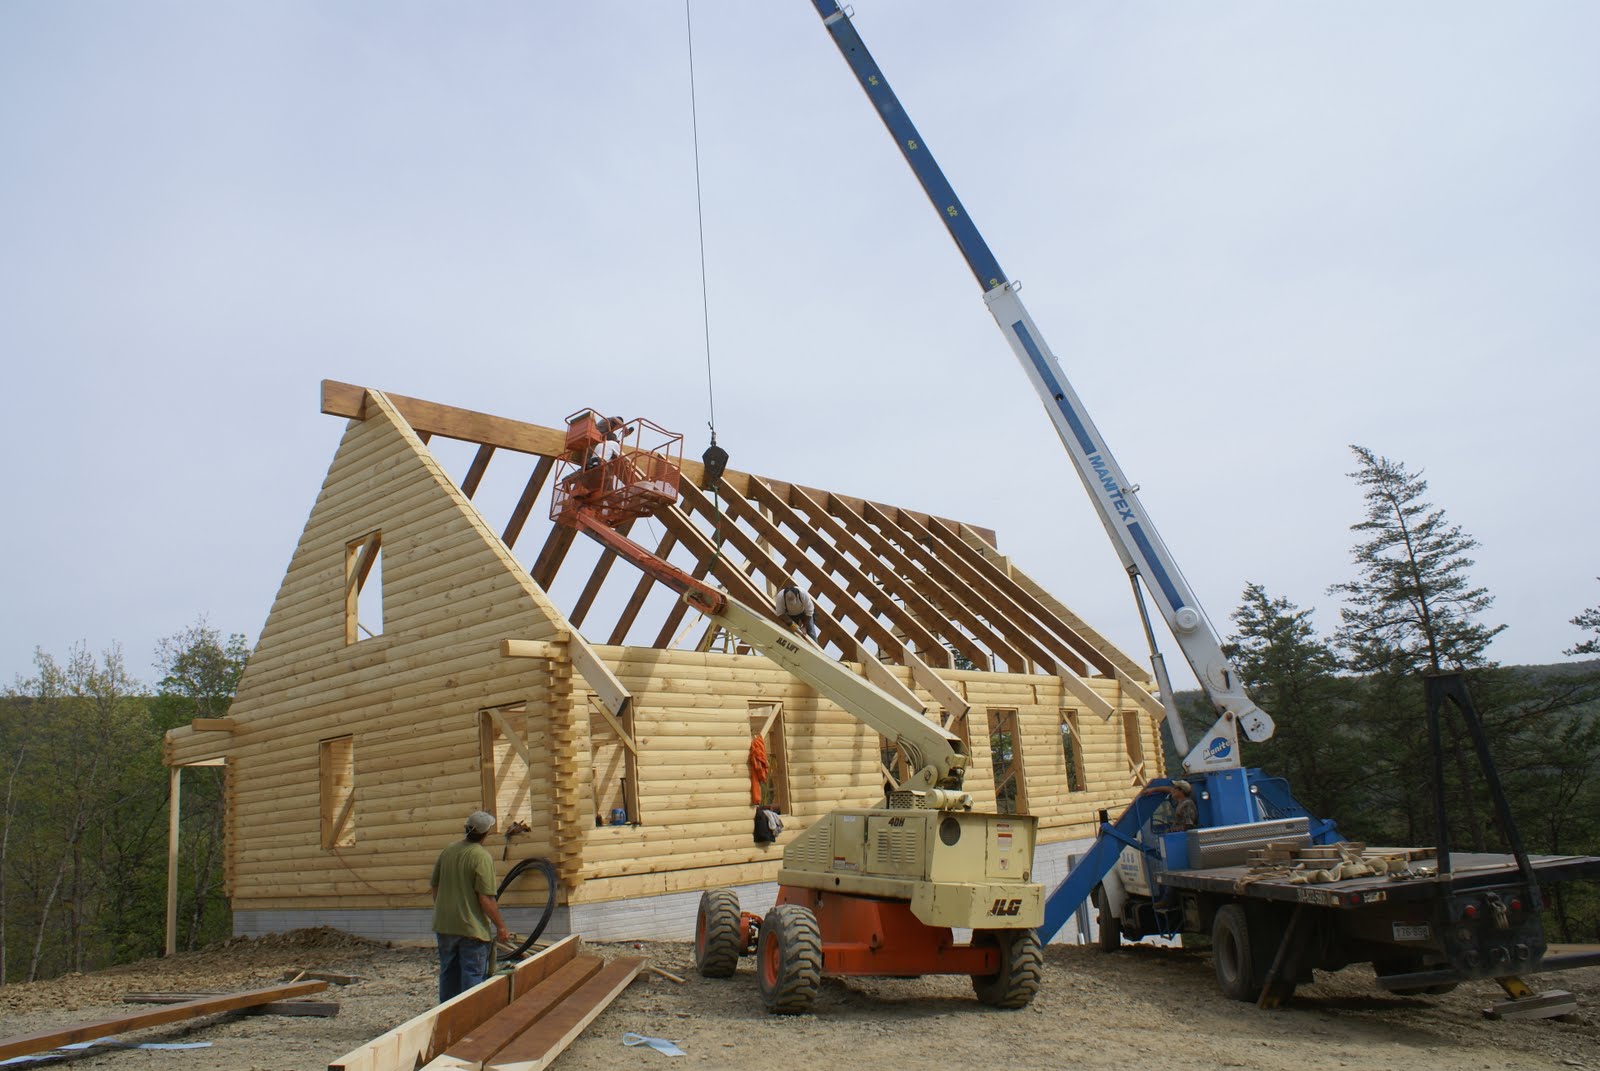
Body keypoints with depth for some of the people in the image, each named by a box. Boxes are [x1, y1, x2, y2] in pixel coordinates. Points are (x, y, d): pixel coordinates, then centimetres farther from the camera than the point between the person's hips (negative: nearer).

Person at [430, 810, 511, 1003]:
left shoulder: (447, 851, 4)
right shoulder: (482, 857, -17)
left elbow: (434, 886, 12)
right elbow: (486, 899, -20)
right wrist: (501, 926, -11)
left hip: (444, 926, 7)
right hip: (471, 927, -7)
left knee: (448, 975, 19)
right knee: (473, 975, 3)